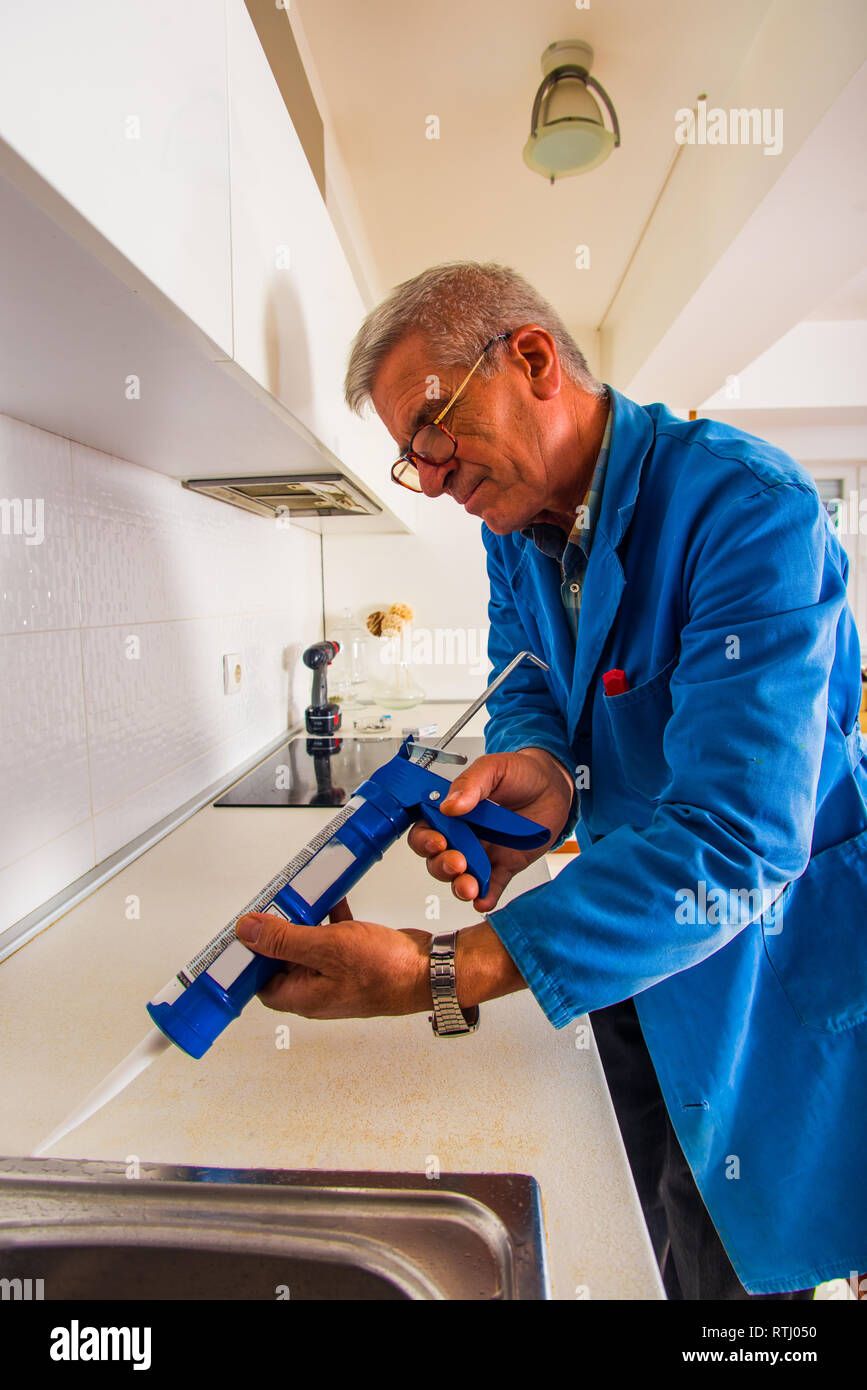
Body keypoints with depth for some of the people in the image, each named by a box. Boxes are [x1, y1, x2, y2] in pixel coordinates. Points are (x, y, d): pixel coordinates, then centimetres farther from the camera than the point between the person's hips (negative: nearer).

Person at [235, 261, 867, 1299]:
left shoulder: (748, 507, -28)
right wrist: (541, 768, -23)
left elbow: (739, 843, -36)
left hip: (758, 970, -5)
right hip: (626, 944, 6)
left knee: (725, 1269, 17)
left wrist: (436, 976, -41)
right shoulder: (513, 523, -2)